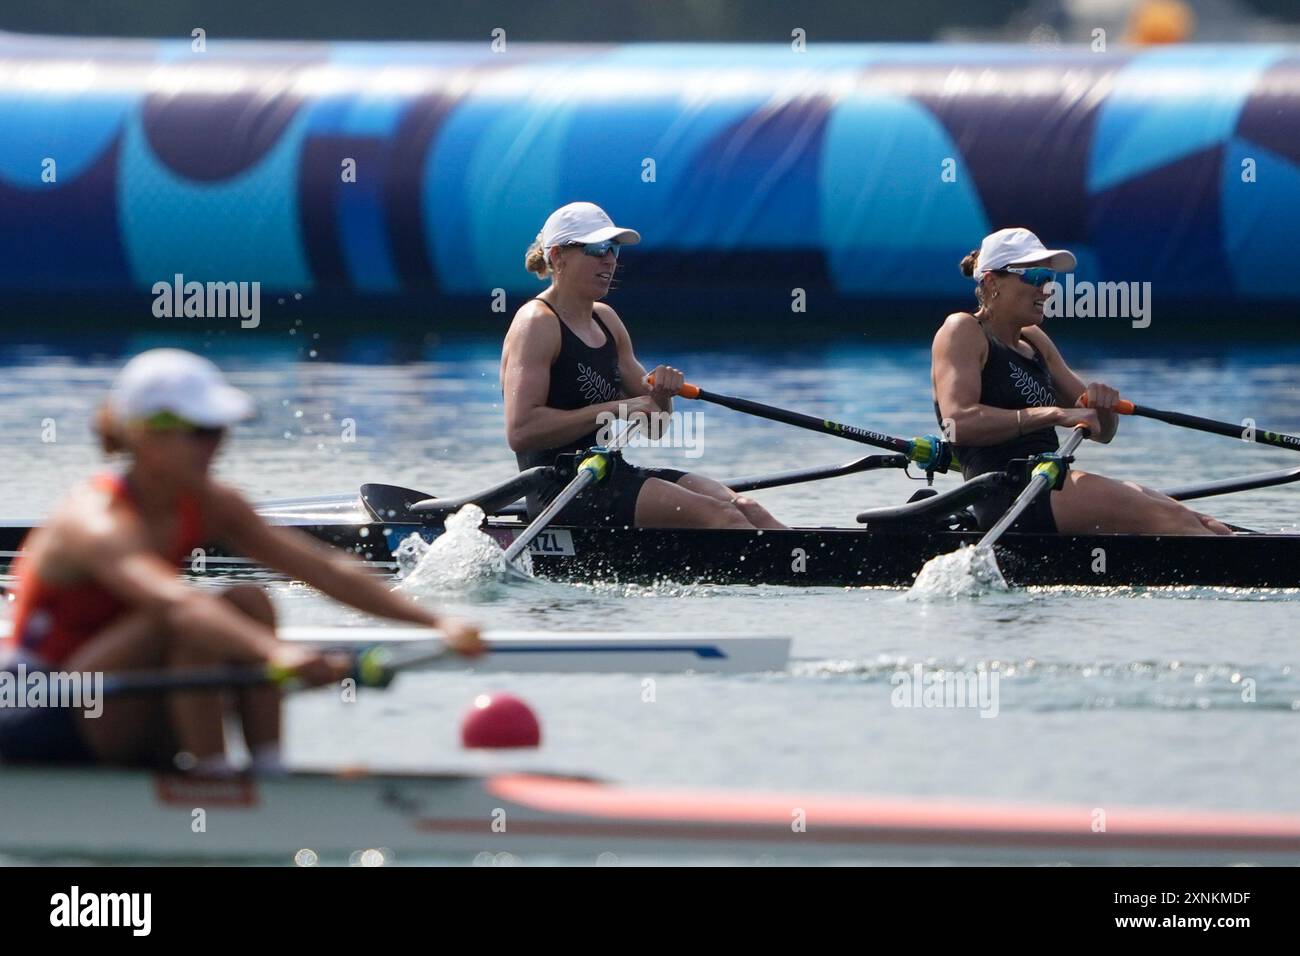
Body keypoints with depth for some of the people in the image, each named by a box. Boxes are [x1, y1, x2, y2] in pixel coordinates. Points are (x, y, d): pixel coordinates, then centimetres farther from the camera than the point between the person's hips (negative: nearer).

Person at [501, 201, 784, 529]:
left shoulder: (606, 321, 18)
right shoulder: (536, 324, -8)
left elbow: (653, 428, 22)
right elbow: (520, 431, -21)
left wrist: (660, 395, -2)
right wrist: (615, 410, -20)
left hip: (614, 476, 9)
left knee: (743, 509, -13)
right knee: (716, 514, -25)